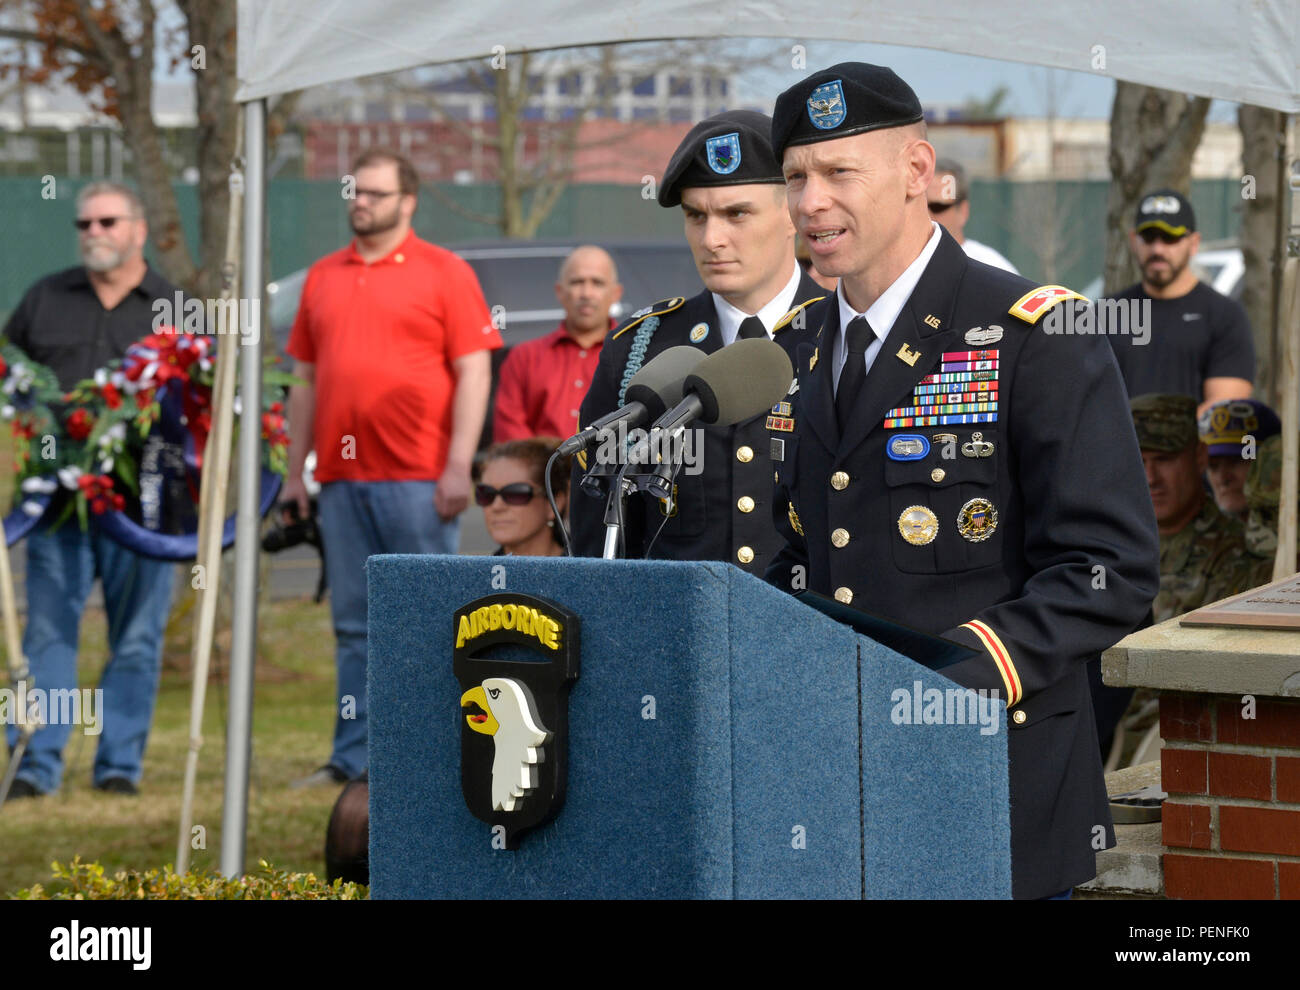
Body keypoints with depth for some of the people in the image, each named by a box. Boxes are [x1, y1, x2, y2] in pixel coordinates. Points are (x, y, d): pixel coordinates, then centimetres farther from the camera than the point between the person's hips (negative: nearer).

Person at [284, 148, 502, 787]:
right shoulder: (323, 278, 16)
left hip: (418, 479, -5)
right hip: (341, 479, 5)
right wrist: (295, 472, 14)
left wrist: (459, 466, -12)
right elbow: (306, 379, 19)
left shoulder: (444, 273, 1)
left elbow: (474, 373, -4)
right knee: (354, 625, 7)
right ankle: (353, 758, 10)